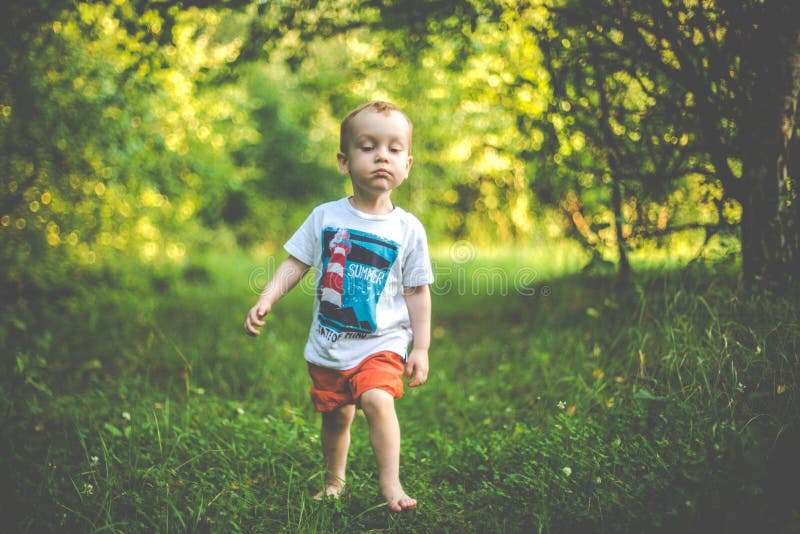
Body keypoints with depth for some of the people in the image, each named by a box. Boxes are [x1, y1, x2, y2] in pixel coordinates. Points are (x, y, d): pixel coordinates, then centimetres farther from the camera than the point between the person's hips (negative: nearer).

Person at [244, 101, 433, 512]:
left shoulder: (408, 230, -4)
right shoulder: (325, 217, -1)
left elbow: (417, 293, 0)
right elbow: (295, 263, 3)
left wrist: (421, 348, 0)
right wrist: (265, 300, -10)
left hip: (382, 343, -2)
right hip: (329, 343, 2)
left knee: (377, 400, -24)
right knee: (336, 415, 11)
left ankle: (390, 482, -12)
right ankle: (334, 481, 33)